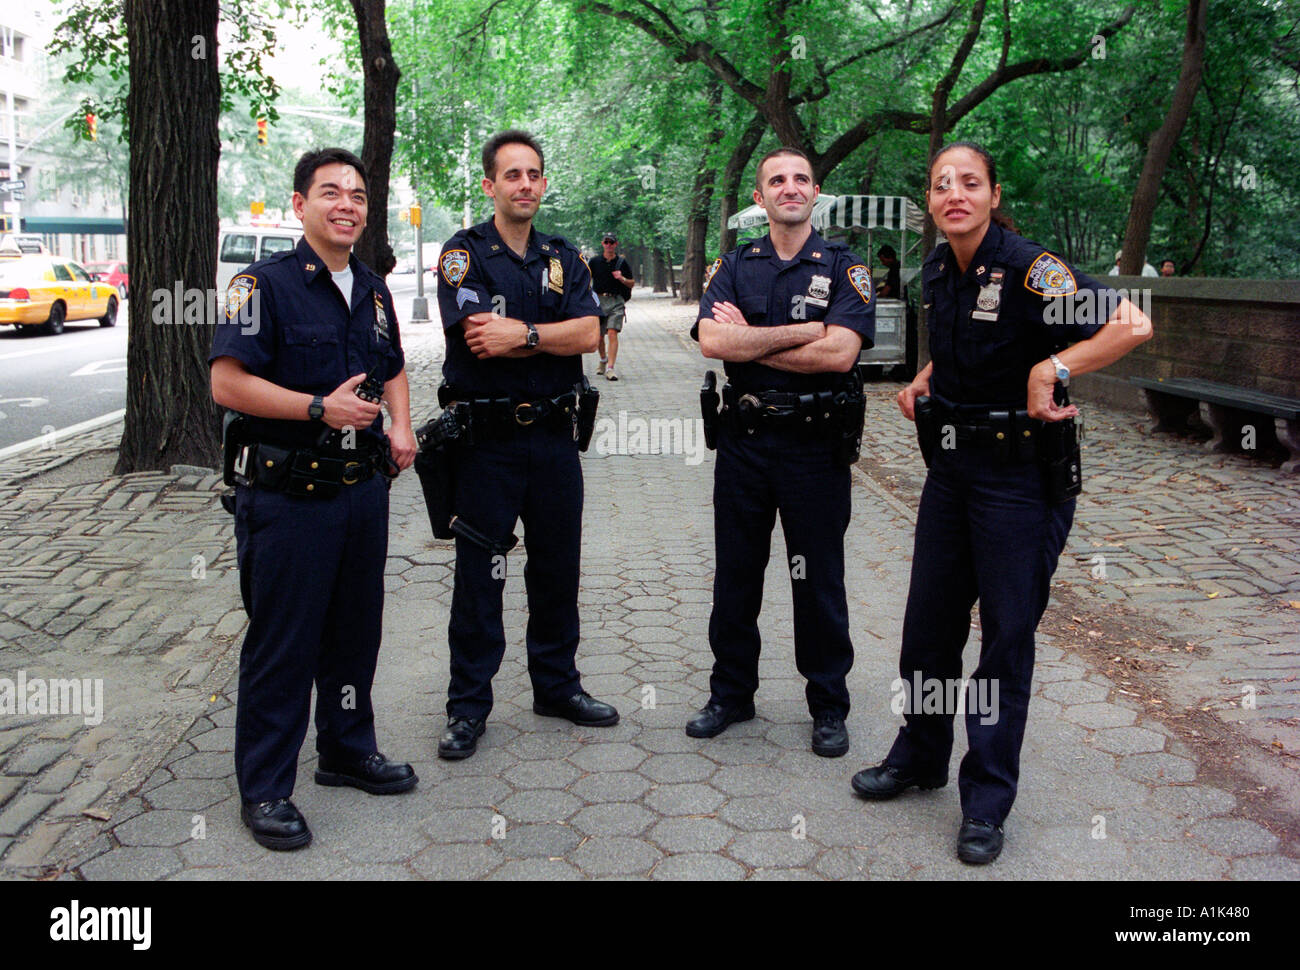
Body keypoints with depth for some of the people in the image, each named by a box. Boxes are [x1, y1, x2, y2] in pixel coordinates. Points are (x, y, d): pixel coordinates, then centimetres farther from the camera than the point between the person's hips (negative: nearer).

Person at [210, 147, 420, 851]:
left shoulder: (373, 290, 12)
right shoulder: (265, 284, -10)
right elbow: (227, 382, -17)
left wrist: (401, 425, 7)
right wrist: (321, 408, -23)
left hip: (362, 488, 7)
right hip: (286, 496, -7)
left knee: (355, 629, 17)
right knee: (281, 642, 1)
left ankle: (348, 750, 35)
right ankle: (264, 790, 15)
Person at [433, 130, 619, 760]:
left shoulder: (563, 258, 11)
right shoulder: (464, 253, -2)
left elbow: (589, 333, -4)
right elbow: (476, 337, -18)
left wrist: (520, 334, -16)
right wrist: (551, 336, -10)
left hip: (553, 436, 4)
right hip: (486, 440, -4)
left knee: (557, 569, 13)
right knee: (478, 575, 2)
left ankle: (557, 685, 29)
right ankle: (468, 706, 14)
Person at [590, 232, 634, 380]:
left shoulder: (622, 262, 7)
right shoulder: (595, 262, 8)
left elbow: (632, 283, 11)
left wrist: (622, 279, -9)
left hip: (616, 301, -2)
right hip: (598, 300, 2)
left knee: (612, 333, -16)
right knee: (599, 335, 9)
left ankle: (610, 368, -19)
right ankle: (603, 360, 38)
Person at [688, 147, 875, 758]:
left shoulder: (844, 267, -1)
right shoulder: (734, 267, 7)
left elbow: (839, 353, -18)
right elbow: (711, 340, -12)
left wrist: (748, 342, -11)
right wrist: (802, 331, -15)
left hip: (816, 446, -3)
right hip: (743, 440, 3)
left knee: (819, 581, 7)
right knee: (736, 576, 13)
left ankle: (829, 706, 22)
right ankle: (731, 693, 29)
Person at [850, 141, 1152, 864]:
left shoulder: (1028, 269, -17)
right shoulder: (936, 270, 5)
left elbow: (1132, 324, -26)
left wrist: (1052, 368, -27)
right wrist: (925, 382, 8)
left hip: (1020, 472, -7)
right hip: (951, 463, 7)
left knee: (1007, 634, 2)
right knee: (929, 619, 14)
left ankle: (986, 801, 15)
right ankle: (920, 757, 33)